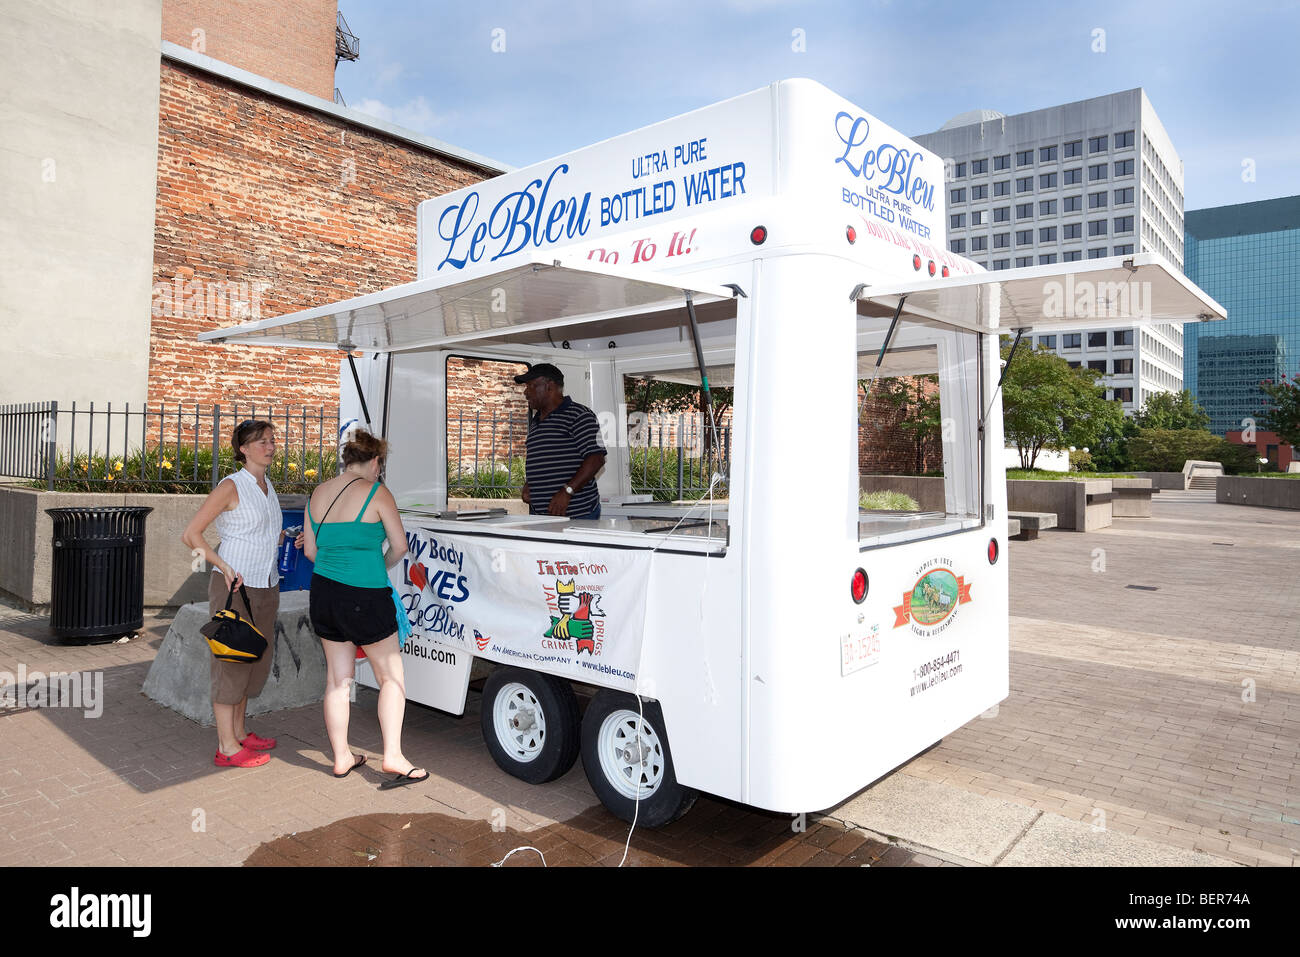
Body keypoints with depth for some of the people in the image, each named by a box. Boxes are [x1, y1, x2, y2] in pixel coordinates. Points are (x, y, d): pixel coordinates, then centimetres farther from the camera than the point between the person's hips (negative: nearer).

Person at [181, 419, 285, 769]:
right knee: (231, 661, -1)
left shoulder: (267, 486, 11)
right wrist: (223, 566, -19)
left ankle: (239, 732, 28)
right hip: (234, 586, -8)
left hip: (265, 586, 8)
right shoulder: (231, 487, -11)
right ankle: (227, 748, 7)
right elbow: (191, 534, -13)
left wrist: (286, 538, 10)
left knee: (255, 658, 14)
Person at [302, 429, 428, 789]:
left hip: (323, 593, 6)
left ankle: (341, 757, 24)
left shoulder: (318, 493, 7)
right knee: (391, 677, 8)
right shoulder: (376, 493, -11)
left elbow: (310, 550, 12)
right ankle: (393, 755, 4)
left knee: (337, 677, 15)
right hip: (364, 598, -6)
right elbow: (399, 546, -5)